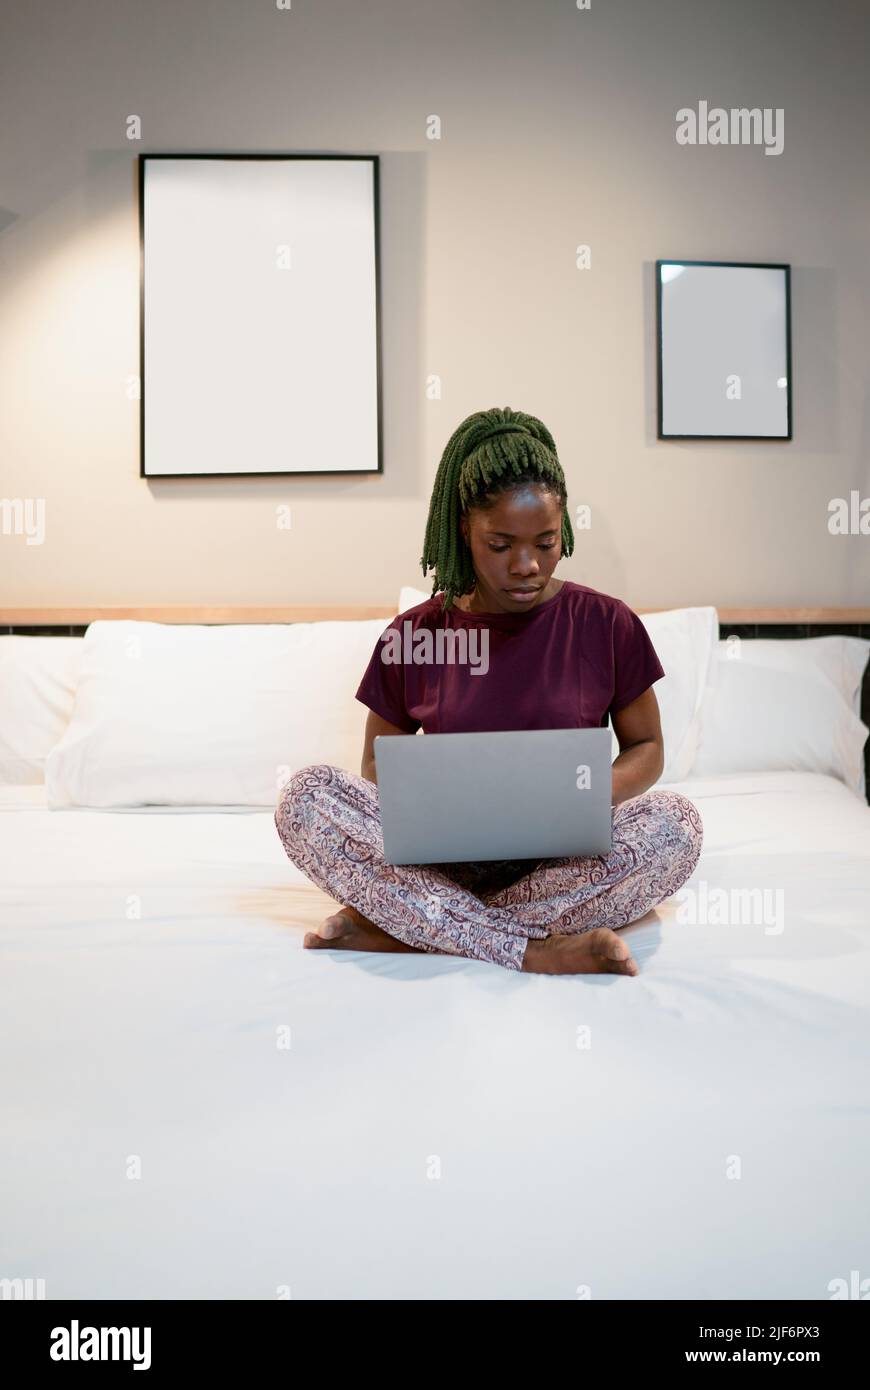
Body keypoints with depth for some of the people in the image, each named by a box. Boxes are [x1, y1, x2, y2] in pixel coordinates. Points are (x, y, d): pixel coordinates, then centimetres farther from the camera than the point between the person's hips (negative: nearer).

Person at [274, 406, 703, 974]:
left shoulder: (608, 624, 1)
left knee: (675, 821, -30)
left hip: (562, 859, 0)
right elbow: (379, 761, 9)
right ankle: (534, 950, -30)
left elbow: (646, 748, 9)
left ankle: (405, 926, -26)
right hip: (441, 860, 1)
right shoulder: (415, 634, 2)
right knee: (306, 795, -23)